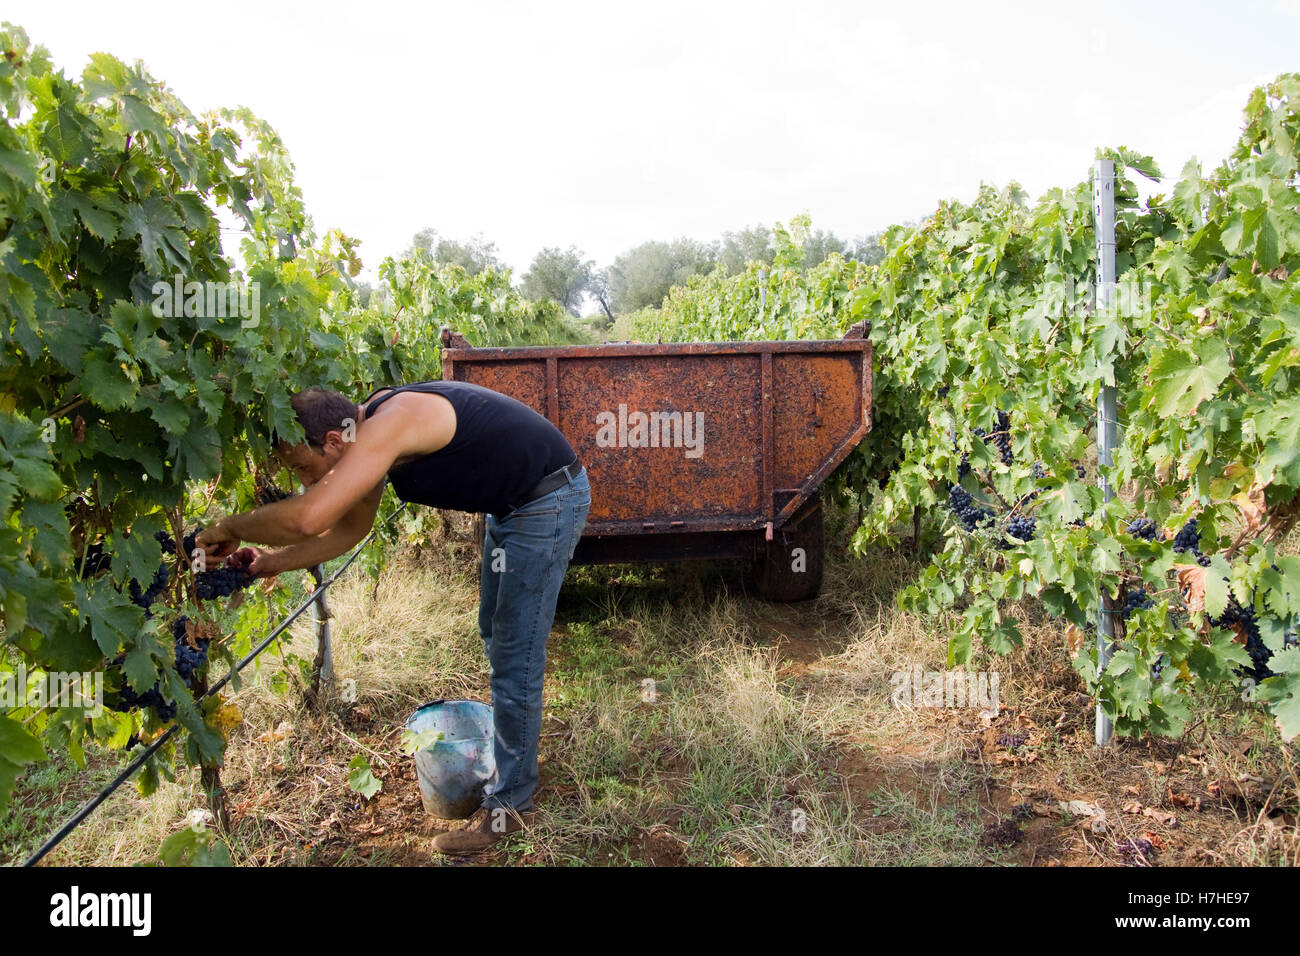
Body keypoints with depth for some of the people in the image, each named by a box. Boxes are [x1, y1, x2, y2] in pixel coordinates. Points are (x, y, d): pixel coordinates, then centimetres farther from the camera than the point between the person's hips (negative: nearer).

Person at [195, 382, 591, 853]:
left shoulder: (387, 425, -29)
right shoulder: (374, 433, 1)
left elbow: (306, 518, -39)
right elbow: (349, 528, 13)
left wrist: (229, 527, -21)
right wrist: (272, 562, 6)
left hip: (548, 500, -10)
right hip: (512, 504, 10)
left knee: (514, 658, -4)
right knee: (495, 636, 24)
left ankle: (510, 804, 12)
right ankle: (514, 745, 44)